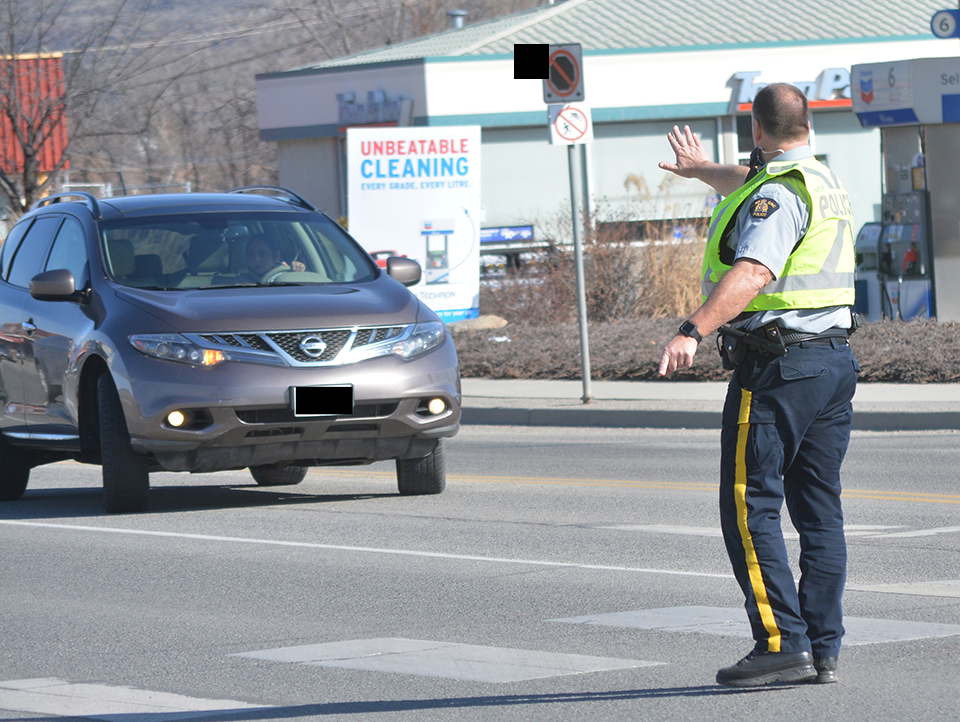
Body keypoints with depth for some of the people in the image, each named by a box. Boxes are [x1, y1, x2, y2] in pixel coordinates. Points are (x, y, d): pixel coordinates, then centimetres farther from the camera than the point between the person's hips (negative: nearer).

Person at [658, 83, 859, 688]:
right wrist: (703, 169, 57)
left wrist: (694, 331, -42)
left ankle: (783, 644, -11)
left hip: (777, 366, -9)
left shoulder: (777, 193, -14)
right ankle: (824, 649, 10)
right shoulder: (825, 181, 16)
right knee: (820, 512, 10)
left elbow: (752, 274, -31)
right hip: (836, 359, 9)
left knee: (751, 508, -5)